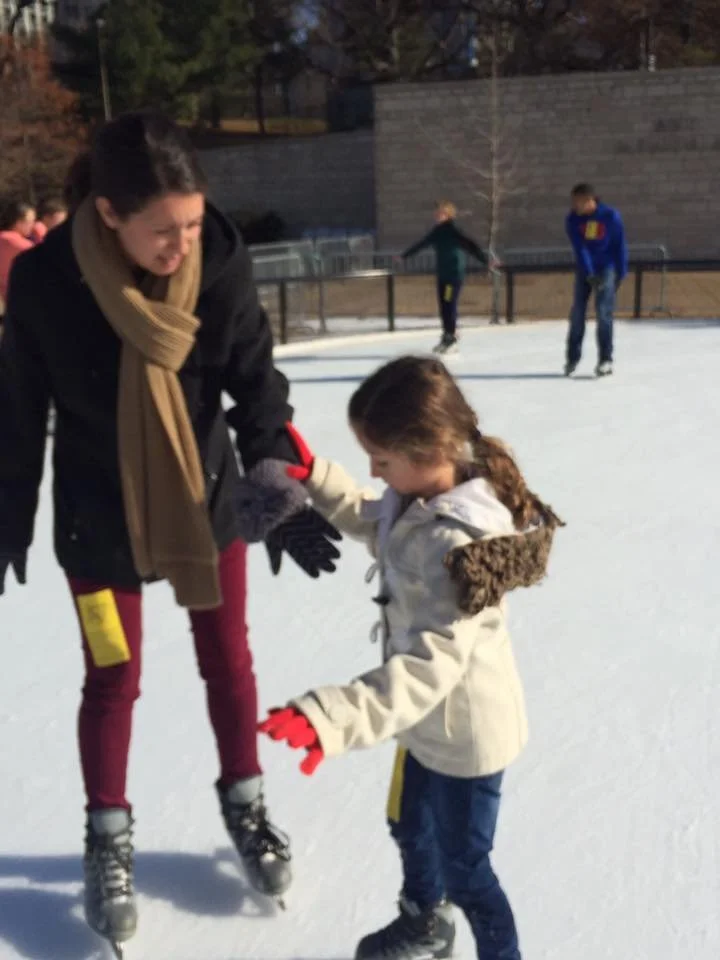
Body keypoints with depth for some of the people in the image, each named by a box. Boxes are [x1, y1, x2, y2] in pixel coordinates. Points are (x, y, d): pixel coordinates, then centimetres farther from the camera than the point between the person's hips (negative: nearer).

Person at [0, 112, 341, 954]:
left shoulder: (223, 262, -19)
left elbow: (256, 381, -9)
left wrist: (273, 479, -23)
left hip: (208, 499, 2)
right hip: (99, 515, -2)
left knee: (228, 659, 15)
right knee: (112, 679, 11)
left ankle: (243, 803, 40)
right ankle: (108, 838, 35)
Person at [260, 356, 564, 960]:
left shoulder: (456, 543, -38)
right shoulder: (420, 495, -10)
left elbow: (433, 666, -43)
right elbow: (375, 525, 13)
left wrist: (334, 719, -53)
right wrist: (313, 476, 1)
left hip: (467, 731, -10)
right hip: (433, 719, 10)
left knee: (464, 870, 13)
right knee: (410, 827, 32)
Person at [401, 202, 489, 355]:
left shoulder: (453, 231, -14)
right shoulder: (438, 231, 11)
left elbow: (470, 246, -22)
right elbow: (421, 244, 25)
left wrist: (486, 262, -30)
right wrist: (404, 256, 35)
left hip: (454, 274, -8)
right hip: (442, 273, 8)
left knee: (449, 305, -7)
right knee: (443, 305, 9)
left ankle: (451, 337, 1)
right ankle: (447, 336, 18)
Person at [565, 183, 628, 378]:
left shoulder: (611, 216, -16)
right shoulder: (573, 219, -11)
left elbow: (620, 245, -7)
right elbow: (579, 249, -18)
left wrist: (621, 274, -5)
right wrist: (589, 275, -26)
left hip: (607, 267, -2)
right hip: (585, 269, 3)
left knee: (603, 311, -11)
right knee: (578, 312, 1)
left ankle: (605, 360, -8)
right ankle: (572, 358, 14)